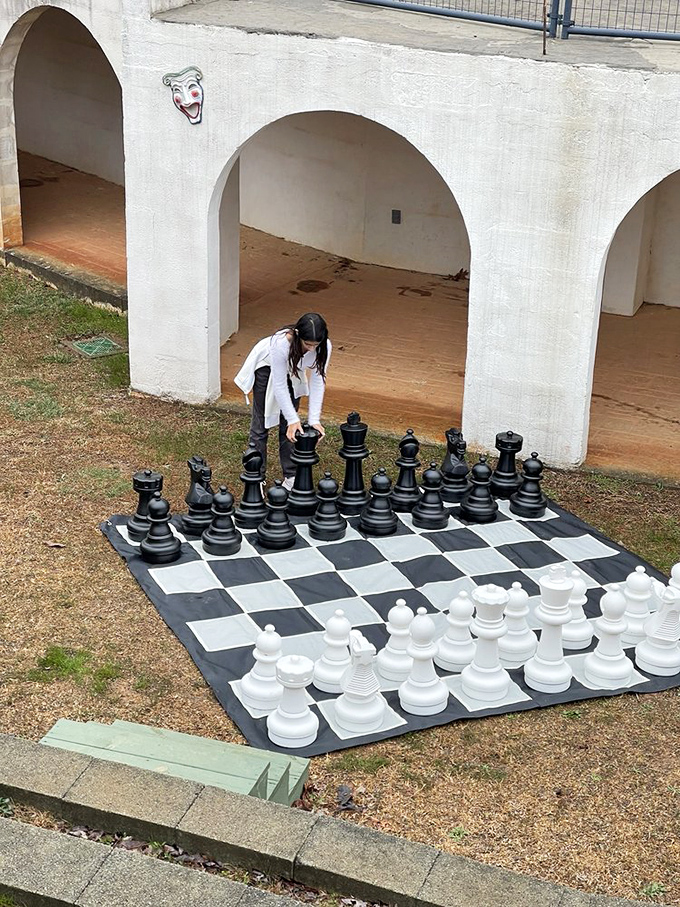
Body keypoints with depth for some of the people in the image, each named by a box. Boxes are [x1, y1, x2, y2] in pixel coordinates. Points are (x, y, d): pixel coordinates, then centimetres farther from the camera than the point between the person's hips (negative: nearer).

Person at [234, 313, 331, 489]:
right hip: (266, 367, -4)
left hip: (292, 372, 4)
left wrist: (314, 419, -27)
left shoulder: (324, 346, -32)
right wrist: (293, 419, -33)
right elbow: (279, 385, -34)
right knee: (261, 422, 0)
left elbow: (317, 381, -23)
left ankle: (291, 477, 13)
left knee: (288, 424, 4)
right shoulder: (281, 343, -43)